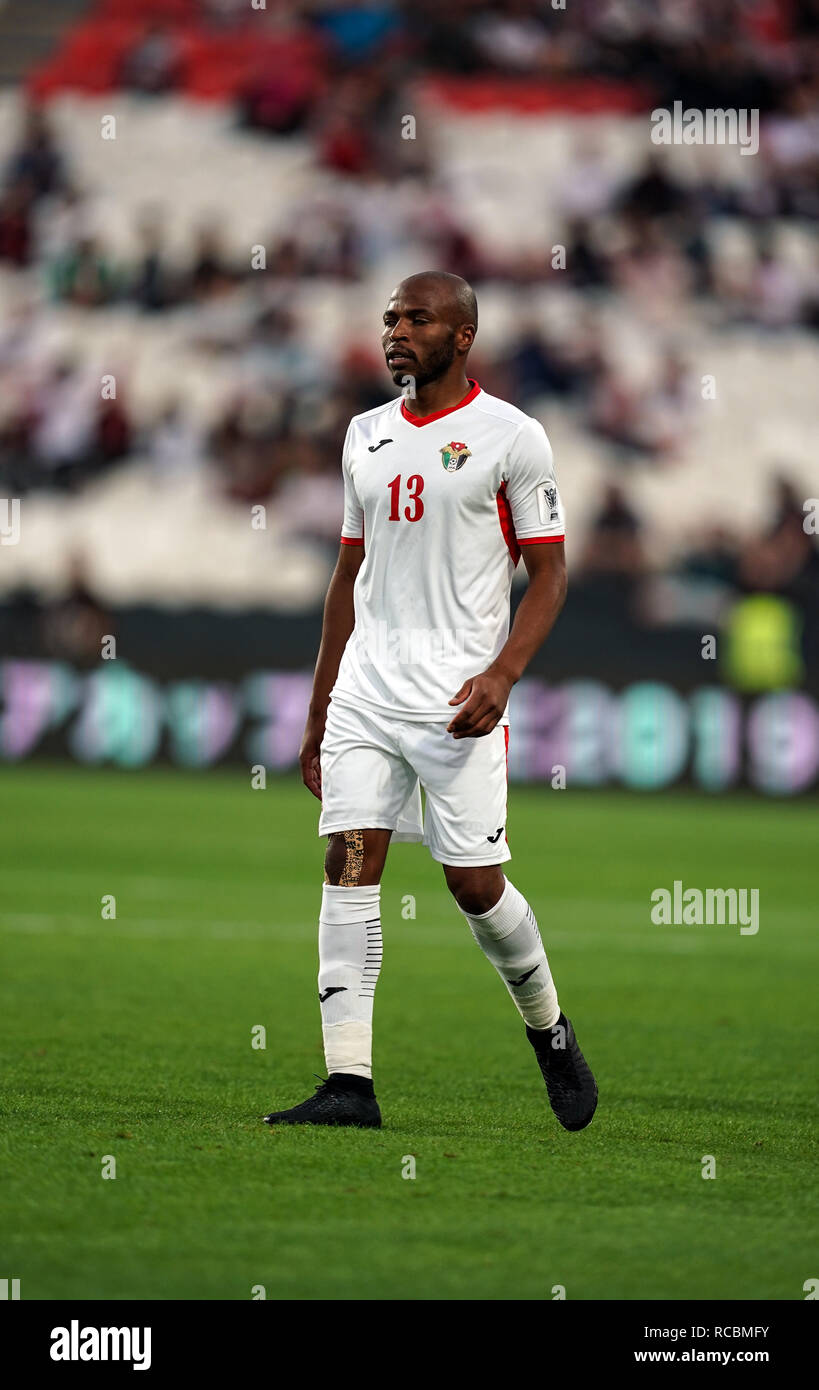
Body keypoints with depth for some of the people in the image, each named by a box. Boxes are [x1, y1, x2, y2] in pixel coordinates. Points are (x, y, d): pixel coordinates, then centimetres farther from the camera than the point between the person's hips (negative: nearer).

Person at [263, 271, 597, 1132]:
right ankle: (349, 1084, -8)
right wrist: (318, 712, 19)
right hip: (364, 687, 5)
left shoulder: (510, 437, -3)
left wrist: (501, 675, -18)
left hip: (457, 697, -5)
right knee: (349, 864, -6)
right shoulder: (367, 435, 14)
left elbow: (548, 573, -2)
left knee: (474, 884, -4)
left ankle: (548, 1029, 24)